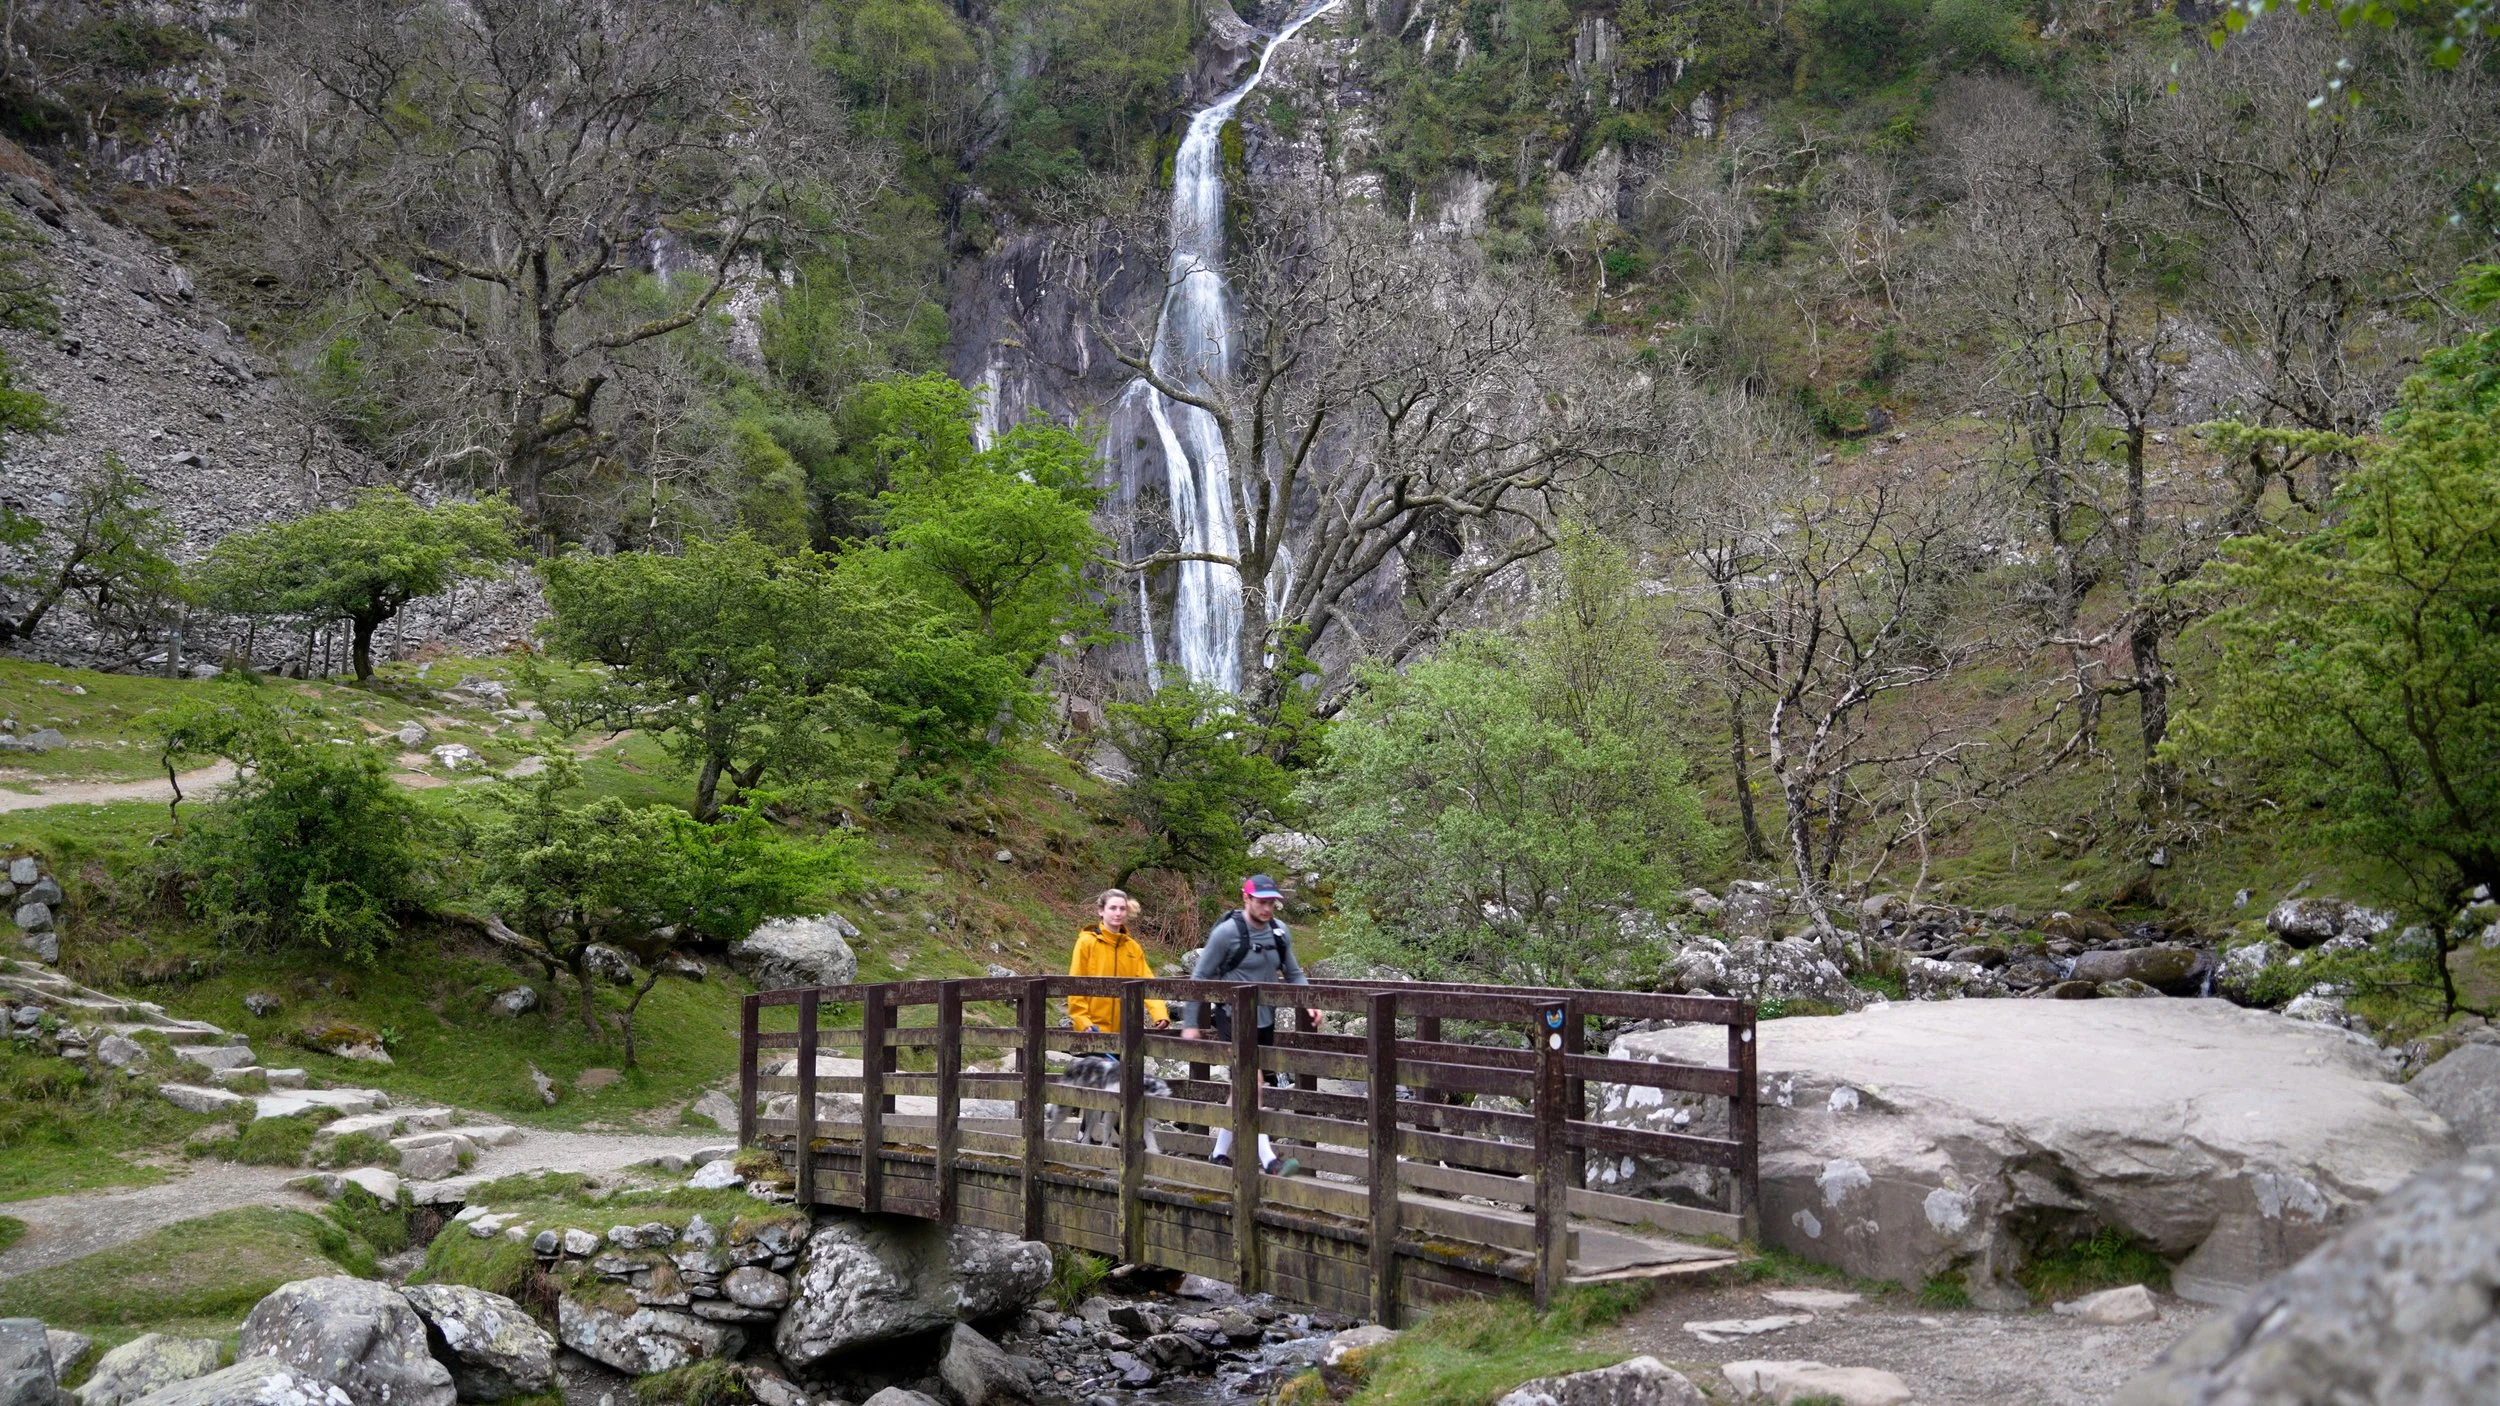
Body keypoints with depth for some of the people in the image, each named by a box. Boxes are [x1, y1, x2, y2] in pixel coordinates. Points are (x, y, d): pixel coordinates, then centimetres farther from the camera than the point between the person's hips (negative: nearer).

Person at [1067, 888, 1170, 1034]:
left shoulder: (1133, 947, 8)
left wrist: (1160, 1015, -14)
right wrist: (1083, 1022, -13)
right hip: (1093, 1029, -4)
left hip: (1125, 1029, 4)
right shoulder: (1086, 943, -3)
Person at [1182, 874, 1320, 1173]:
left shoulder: (1280, 932, 3)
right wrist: (1190, 1023, -8)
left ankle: (1221, 1153, 27)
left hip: (1265, 1021, 6)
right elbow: (1200, 977, -7)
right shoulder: (1227, 932, -13)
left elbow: (1294, 973, 14)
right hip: (1233, 1020, -6)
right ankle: (1268, 1160, -22)